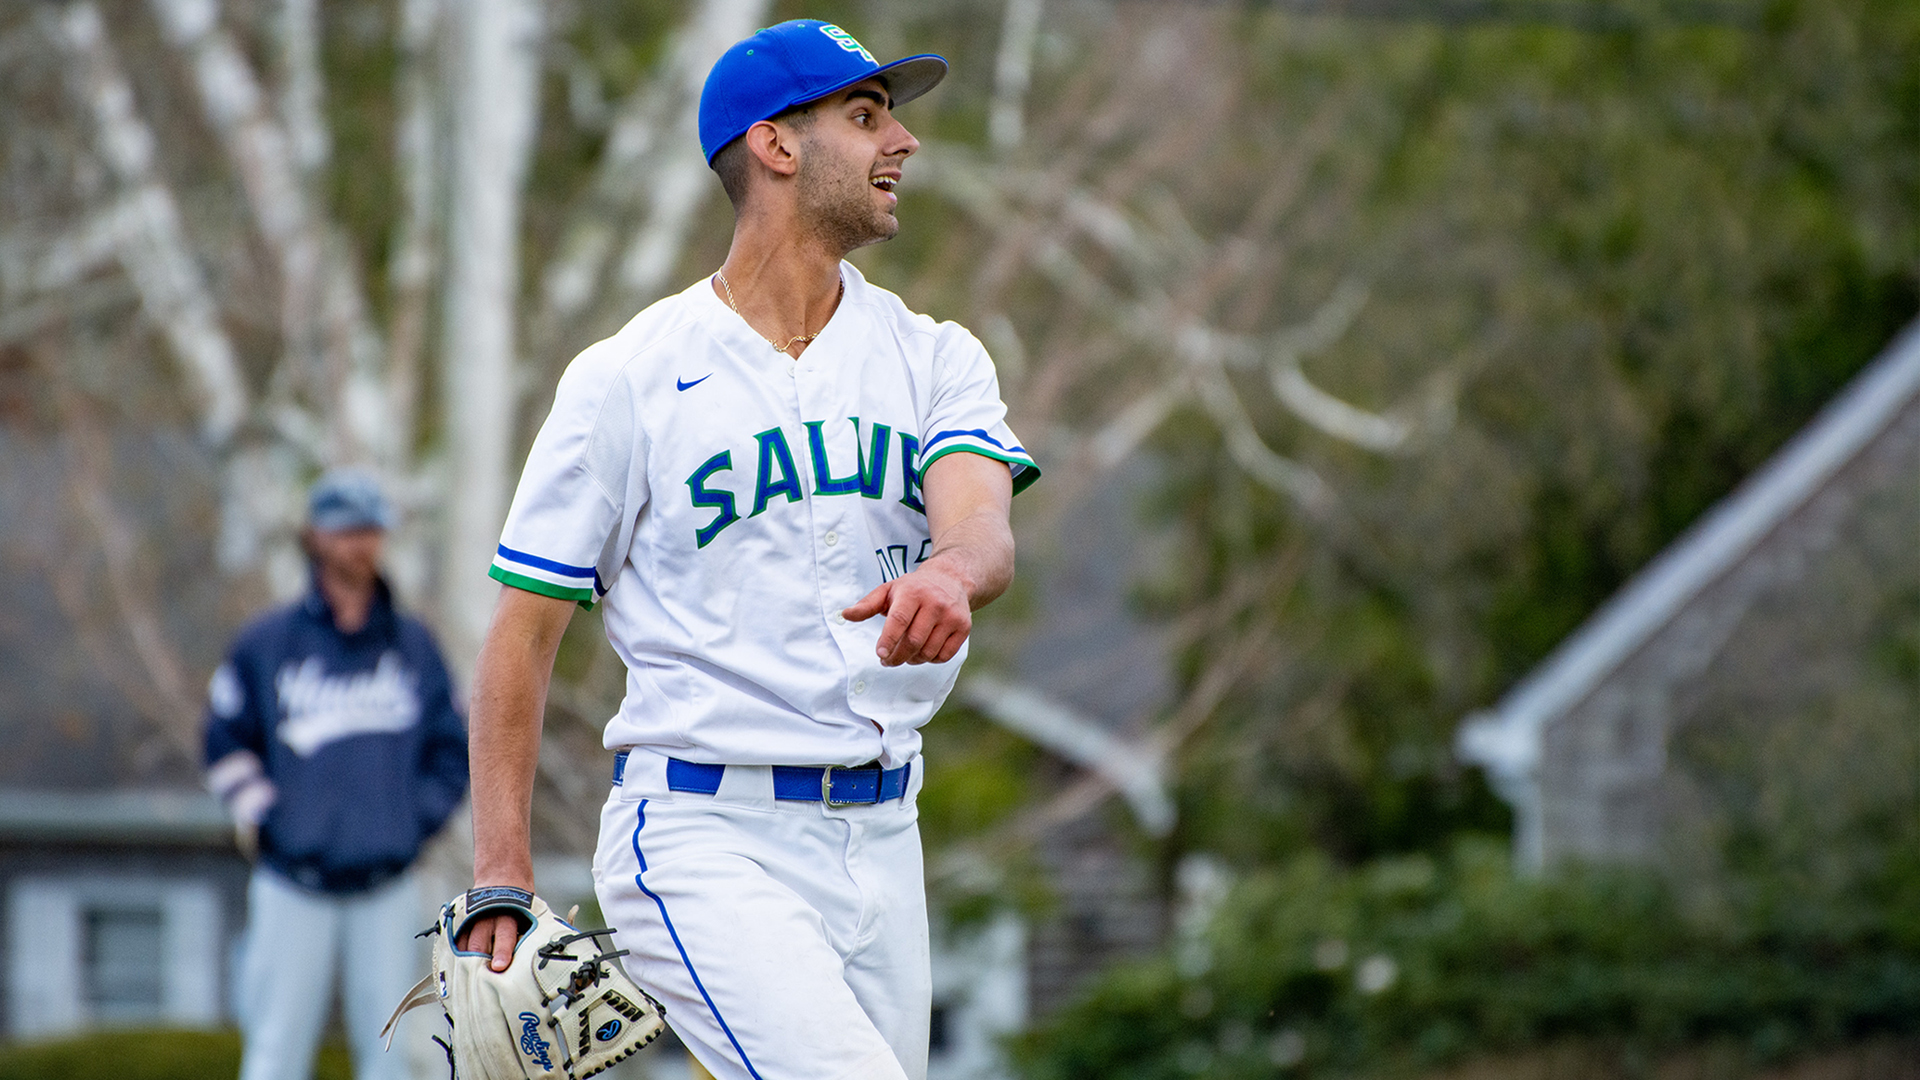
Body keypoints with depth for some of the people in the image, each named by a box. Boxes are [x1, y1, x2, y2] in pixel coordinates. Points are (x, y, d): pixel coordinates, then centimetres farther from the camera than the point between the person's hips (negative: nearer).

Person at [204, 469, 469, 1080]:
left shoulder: (414, 647, 9)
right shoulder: (266, 645, 3)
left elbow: (451, 752, 14)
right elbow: (226, 743, 10)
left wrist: (416, 819, 1)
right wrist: (261, 817, -1)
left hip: (385, 890, 2)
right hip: (293, 886, -2)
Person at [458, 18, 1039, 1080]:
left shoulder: (932, 358, 9)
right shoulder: (626, 378, -3)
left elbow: (985, 530, -11)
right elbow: (521, 633, 0)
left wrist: (949, 576, -37)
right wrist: (501, 874, -9)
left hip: (880, 836, 6)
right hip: (703, 839, -5)